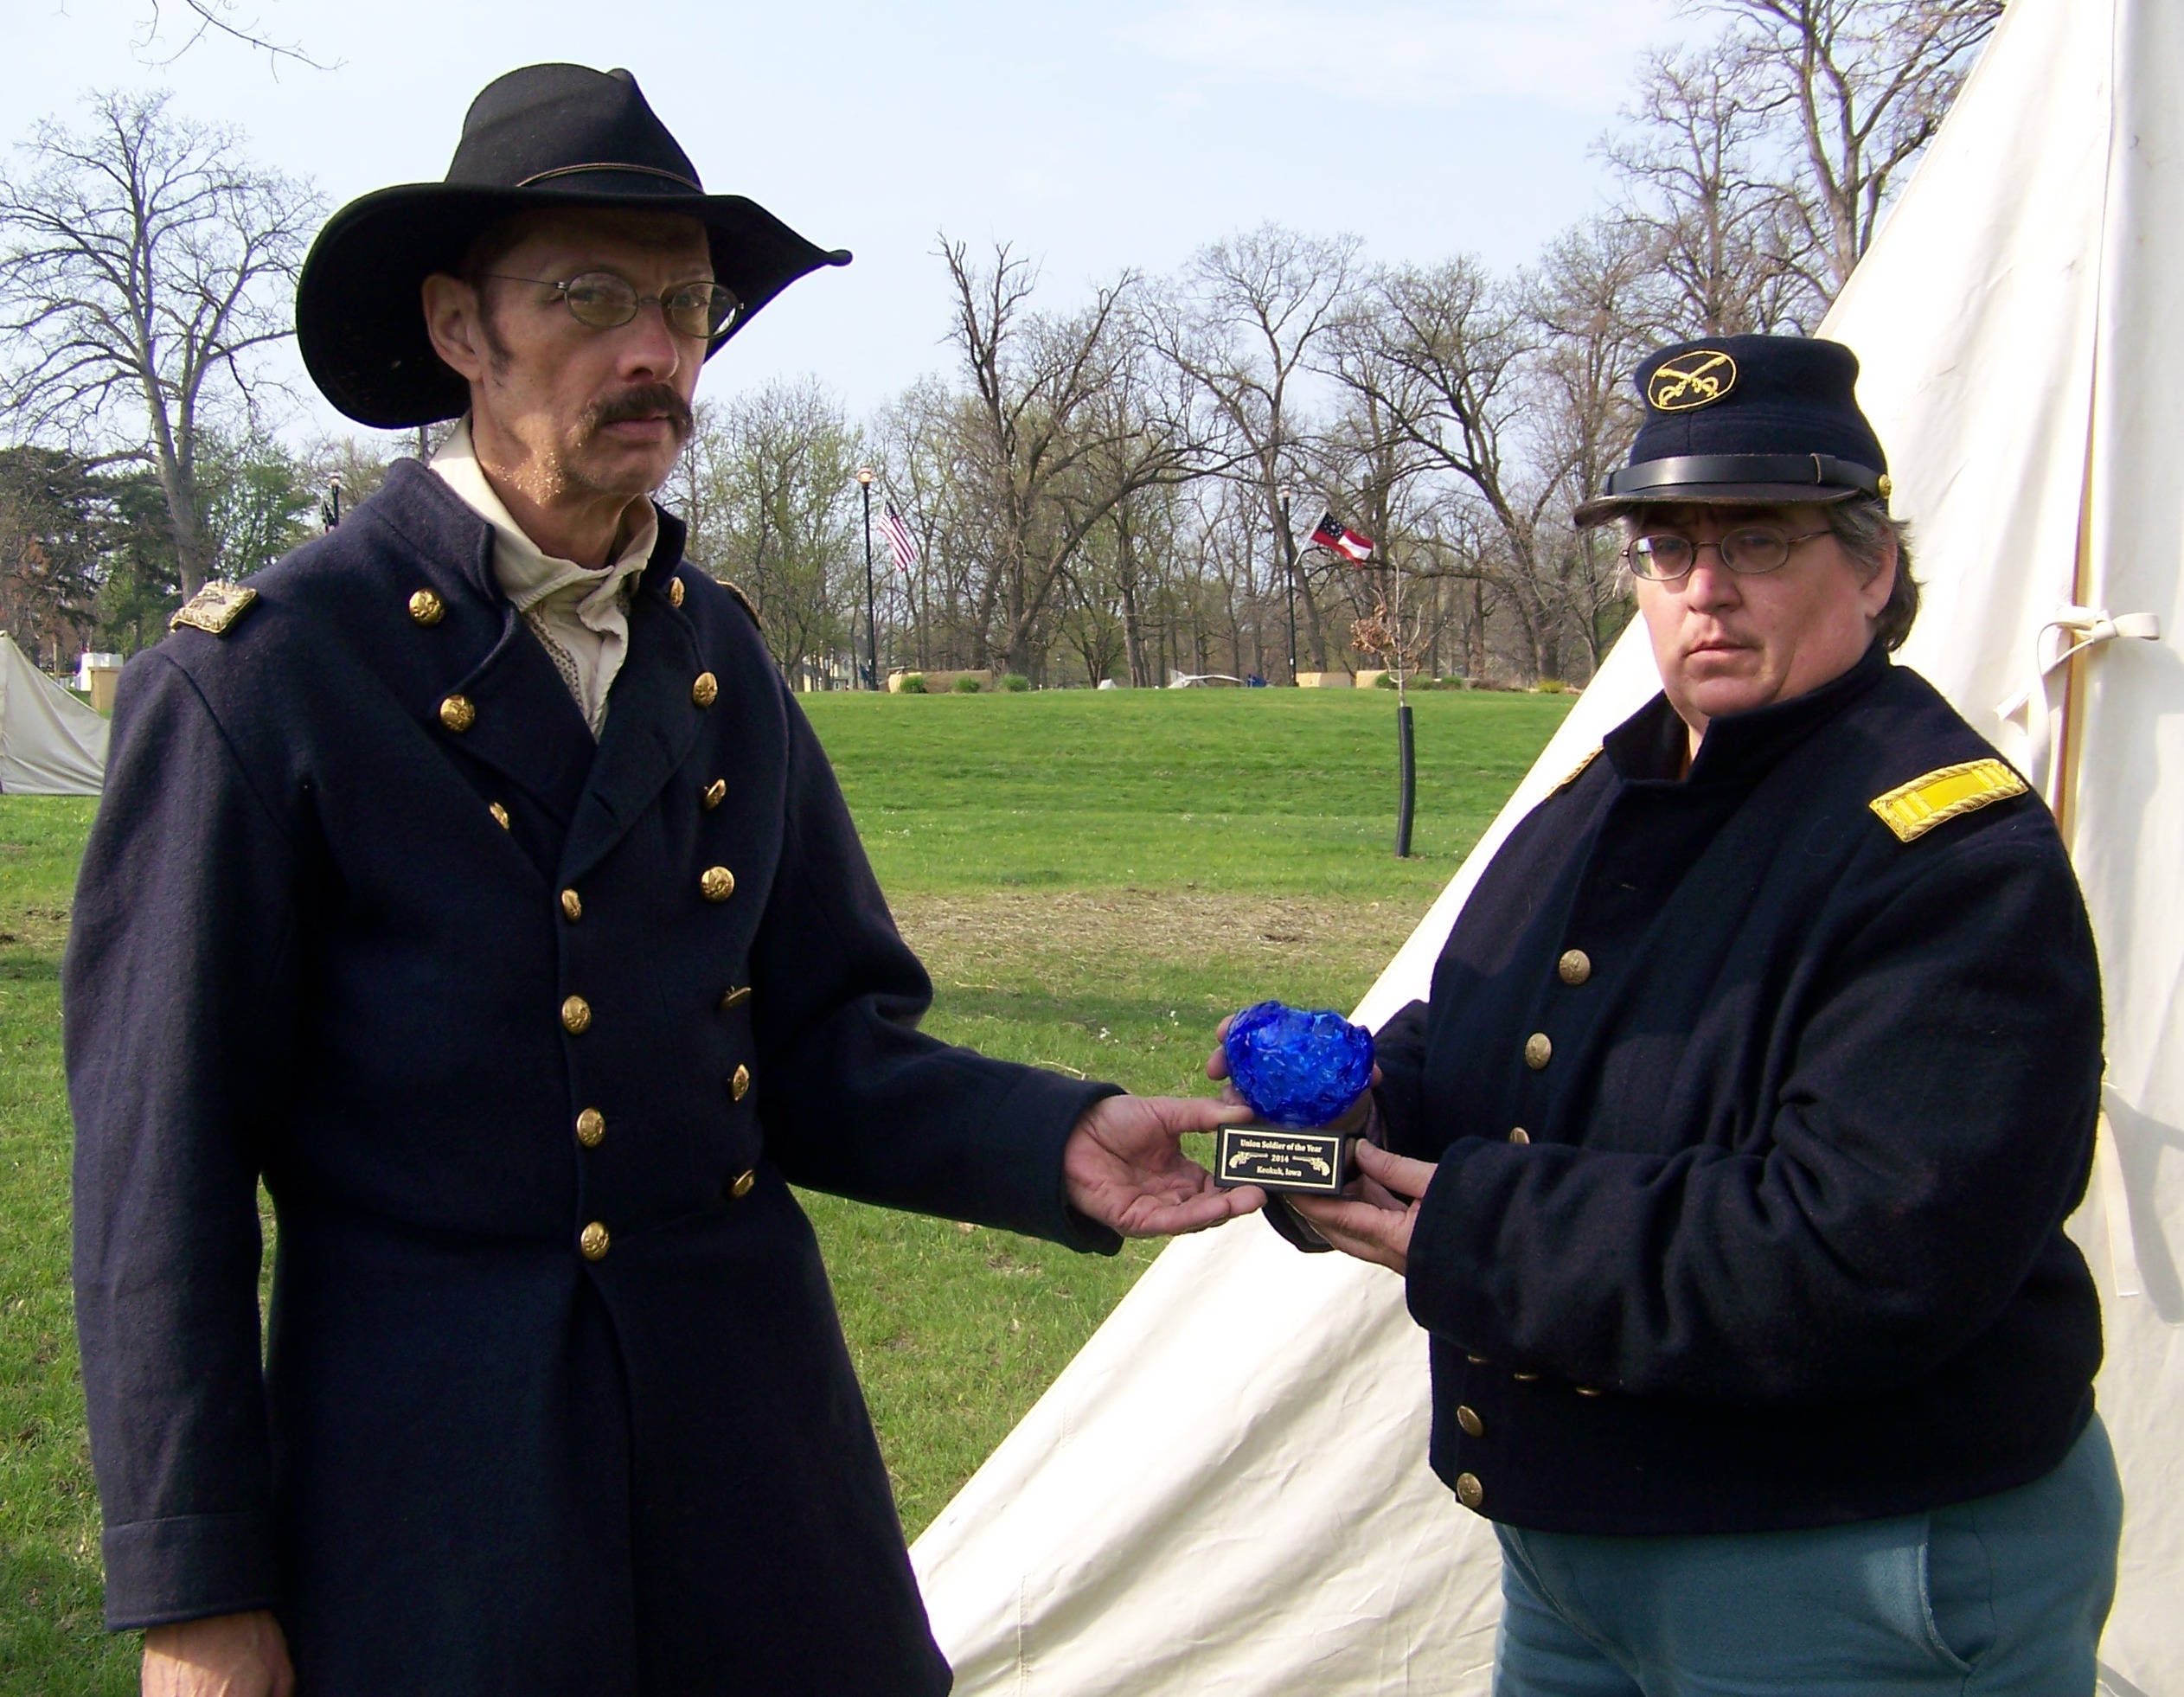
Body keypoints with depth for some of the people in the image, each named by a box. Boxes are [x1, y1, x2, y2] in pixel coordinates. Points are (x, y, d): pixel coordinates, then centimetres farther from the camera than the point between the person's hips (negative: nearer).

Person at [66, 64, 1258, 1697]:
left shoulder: (720, 655, 7)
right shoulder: (261, 672, -11)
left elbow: (820, 1041, 9)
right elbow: (161, 1157, -10)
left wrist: (1059, 1143, -9)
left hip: (757, 1435, 5)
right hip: (432, 1485, -5)